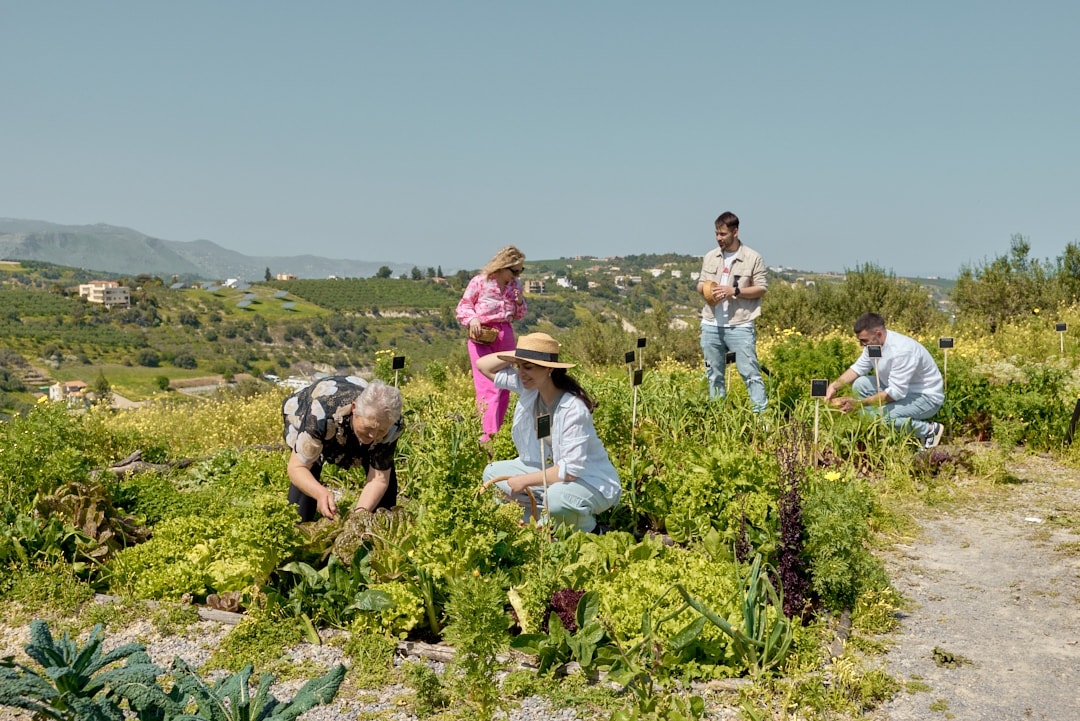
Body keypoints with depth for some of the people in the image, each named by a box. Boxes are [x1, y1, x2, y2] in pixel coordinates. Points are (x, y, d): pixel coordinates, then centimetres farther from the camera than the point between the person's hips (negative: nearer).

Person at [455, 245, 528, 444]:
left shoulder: (515, 284, 7)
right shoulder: (479, 282, -7)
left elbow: (519, 315, 17)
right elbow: (463, 306, 1)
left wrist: (520, 302, -5)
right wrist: (472, 318, -20)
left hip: (506, 336, 6)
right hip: (482, 337, -5)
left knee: (504, 387, 9)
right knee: (488, 387, -14)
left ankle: (497, 432, 20)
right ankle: (488, 435, -20)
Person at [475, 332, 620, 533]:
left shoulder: (573, 409, -28)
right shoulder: (529, 389, -8)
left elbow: (571, 469, -29)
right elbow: (483, 366, 1)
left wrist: (525, 481, -22)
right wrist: (516, 357, -14)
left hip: (592, 482, -7)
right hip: (551, 472, 7)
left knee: (557, 497, -39)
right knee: (493, 473, -3)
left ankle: (588, 529, -5)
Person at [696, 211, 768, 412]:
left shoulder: (753, 258, -3)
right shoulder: (710, 257, 10)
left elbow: (761, 289, -3)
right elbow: (700, 283, 18)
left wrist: (735, 291, -15)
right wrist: (704, 288, -6)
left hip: (740, 326, -5)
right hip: (711, 325, 5)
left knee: (750, 372, -6)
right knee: (714, 374, 11)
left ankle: (761, 414, -3)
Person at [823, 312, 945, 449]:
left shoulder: (901, 350, -32)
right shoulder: (873, 343, -7)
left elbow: (896, 392, -32)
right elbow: (859, 368, 6)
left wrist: (859, 404, -31)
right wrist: (834, 385, -10)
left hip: (928, 397, -9)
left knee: (880, 415, -27)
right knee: (860, 384, -3)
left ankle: (930, 429, -9)